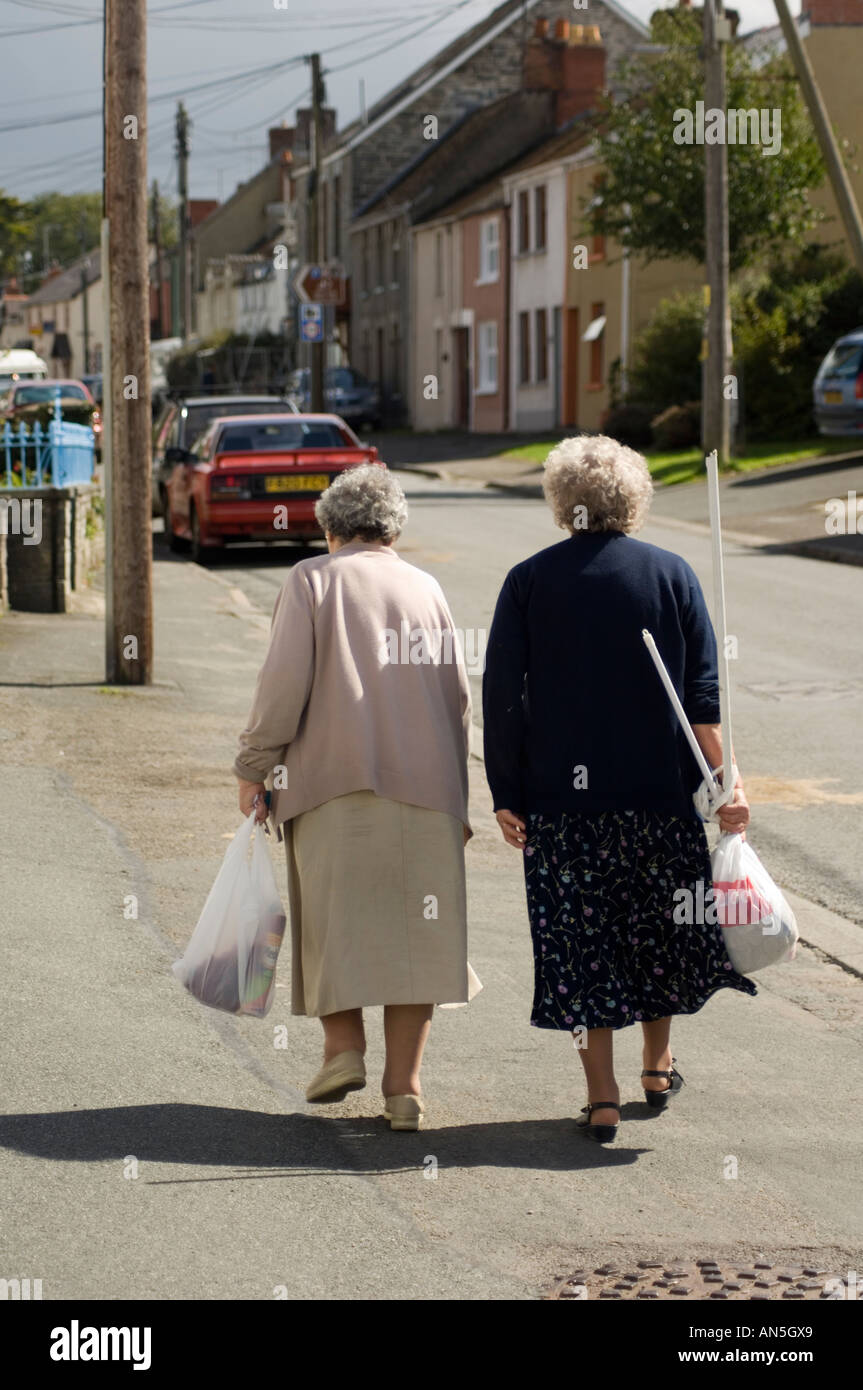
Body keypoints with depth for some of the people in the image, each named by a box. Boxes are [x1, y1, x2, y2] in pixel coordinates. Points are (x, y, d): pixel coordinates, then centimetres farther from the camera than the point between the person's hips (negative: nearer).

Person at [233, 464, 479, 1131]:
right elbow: (459, 697, 14)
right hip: (423, 783, 3)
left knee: (333, 918, 11)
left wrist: (254, 767, 0)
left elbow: (285, 680, -8)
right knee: (413, 926, 4)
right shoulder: (426, 588, 14)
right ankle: (404, 1085, 0)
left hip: (334, 779, -3)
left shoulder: (312, 580, 2)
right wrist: (456, 797, 20)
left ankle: (343, 1046, 0)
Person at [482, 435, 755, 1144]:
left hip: (562, 799, -1)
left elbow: (501, 699, -4)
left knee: (582, 938, 5)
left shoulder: (529, 581, -2)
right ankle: (659, 1065, 33)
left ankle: (602, 1098, 4)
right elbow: (703, 694, -5)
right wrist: (726, 781, -4)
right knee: (663, 925, 19)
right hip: (661, 792, 1)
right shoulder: (671, 573, 0)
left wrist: (507, 796, 1)